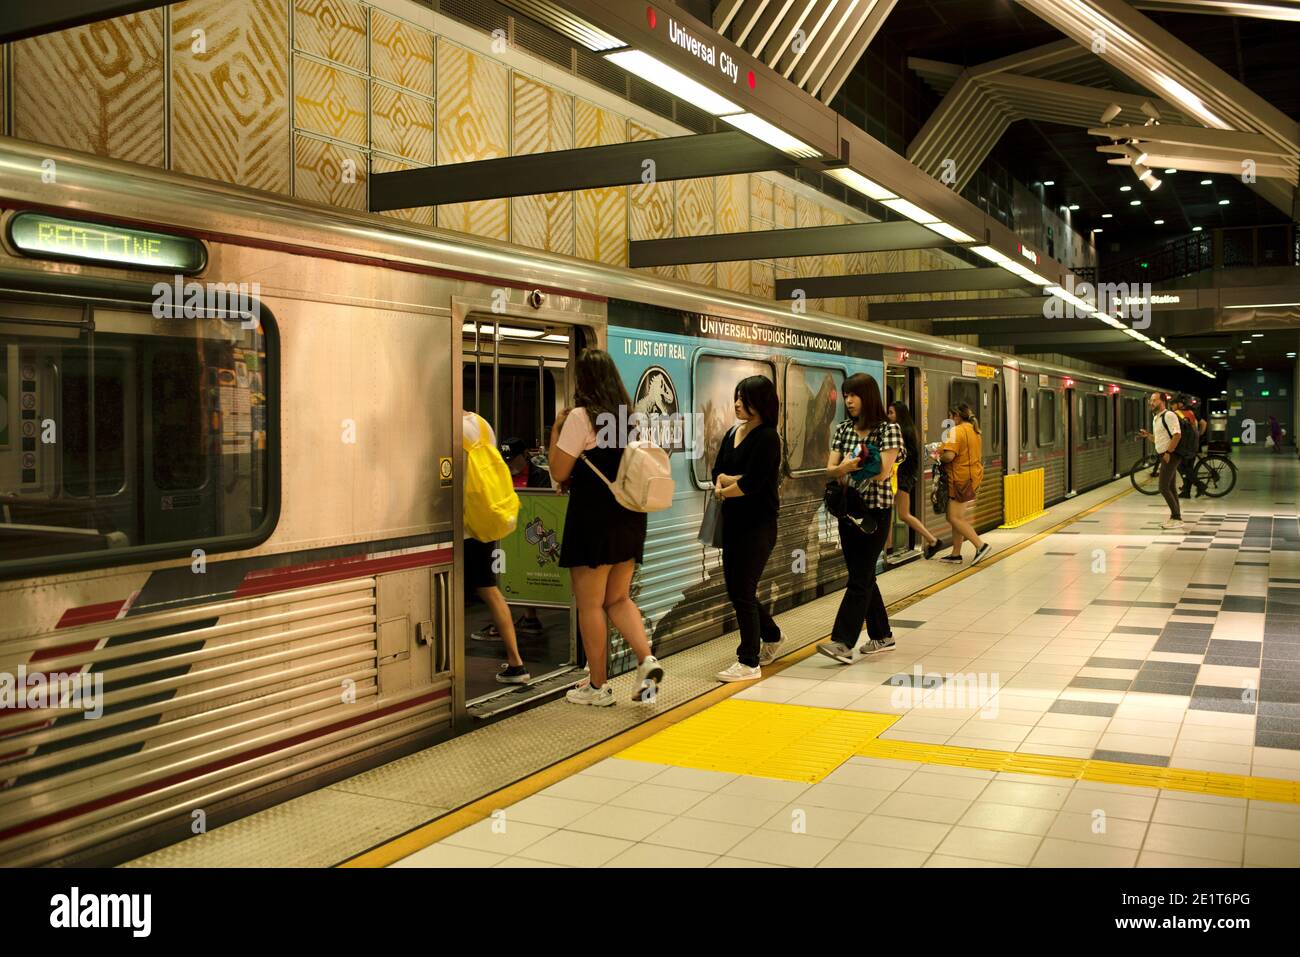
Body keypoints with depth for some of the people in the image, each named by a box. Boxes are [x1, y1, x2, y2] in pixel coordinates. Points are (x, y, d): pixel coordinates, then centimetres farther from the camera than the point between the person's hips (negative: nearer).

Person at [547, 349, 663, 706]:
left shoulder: (580, 417, -12)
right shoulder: (630, 415, 10)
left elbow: (558, 472, -11)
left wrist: (556, 429, 1)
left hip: (593, 519, -7)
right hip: (630, 518, 7)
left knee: (590, 604, 4)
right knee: (618, 598, 16)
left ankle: (597, 686, 11)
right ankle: (647, 660, -3)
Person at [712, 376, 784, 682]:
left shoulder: (767, 438, -13)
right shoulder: (732, 435, 11)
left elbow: (751, 484, -20)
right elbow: (717, 474, 6)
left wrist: (723, 489, -4)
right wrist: (734, 481, -14)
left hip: (758, 525, -8)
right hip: (733, 522, 8)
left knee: (743, 591, -4)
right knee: (736, 588, 14)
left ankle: (749, 662, 7)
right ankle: (771, 638, 37)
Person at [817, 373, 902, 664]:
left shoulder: (888, 429, -8)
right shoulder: (844, 429, 9)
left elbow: (882, 472, -17)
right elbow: (831, 469, 1)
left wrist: (848, 468, -10)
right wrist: (843, 468, -22)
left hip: (875, 510, -6)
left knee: (859, 578, -8)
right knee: (863, 576, 12)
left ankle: (843, 643, -13)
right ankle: (882, 636, 24)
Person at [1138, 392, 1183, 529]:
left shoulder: (1169, 415, -14)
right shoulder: (1155, 418, 16)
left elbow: (1177, 435, -23)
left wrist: (1168, 453, -23)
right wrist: (1147, 435, 8)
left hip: (1170, 456, -10)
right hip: (1164, 456, 10)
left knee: (1164, 488, -11)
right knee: (1171, 488, 12)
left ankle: (1177, 518, -7)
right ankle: (1175, 517, 17)